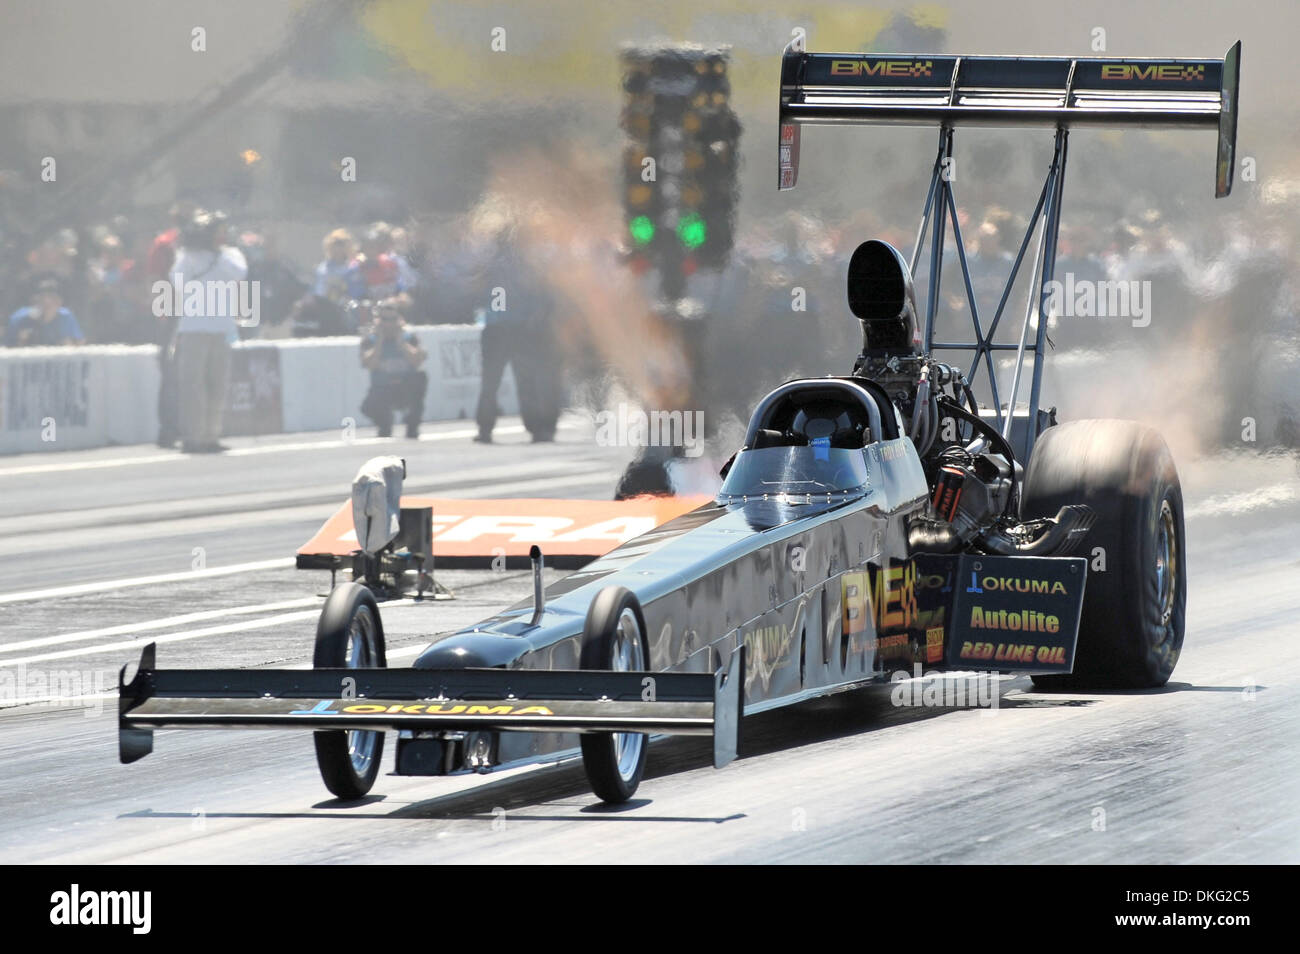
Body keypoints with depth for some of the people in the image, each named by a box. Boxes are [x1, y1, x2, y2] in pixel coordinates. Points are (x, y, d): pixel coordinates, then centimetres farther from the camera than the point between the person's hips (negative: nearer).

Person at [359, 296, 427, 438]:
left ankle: (412, 426, -13)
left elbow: (417, 361, -17)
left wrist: (399, 340, -15)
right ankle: (385, 425, 9)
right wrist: (380, 340, -16)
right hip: (381, 393, -1)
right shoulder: (370, 340, -2)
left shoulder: (409, 337, 0)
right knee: (368, 407, -32)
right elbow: (369, 365, -19)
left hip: (407, 392, 1)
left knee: (420, 377, -30)